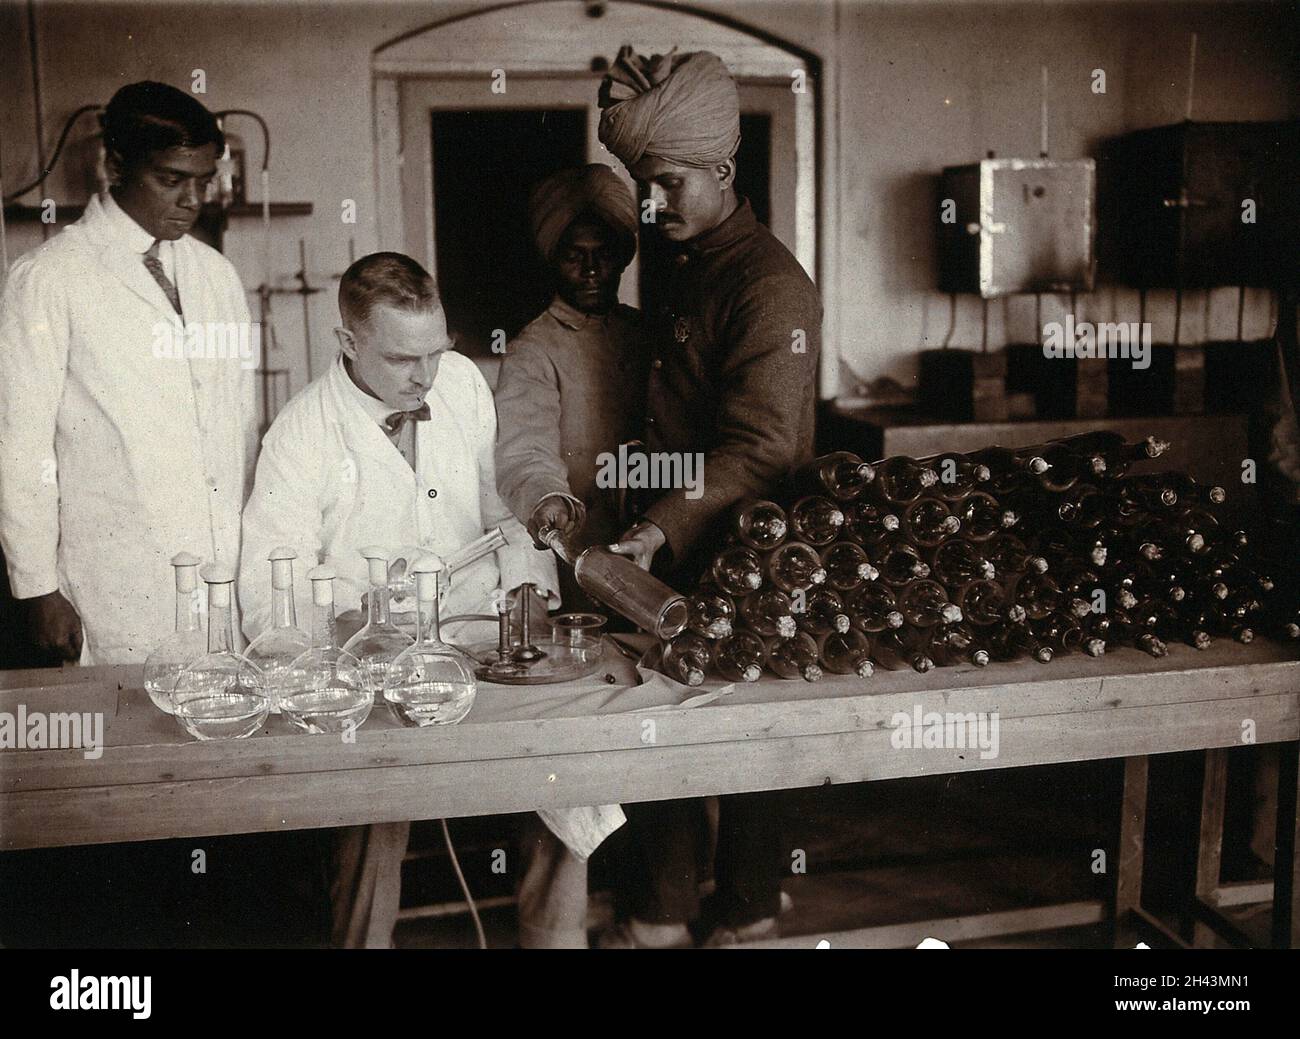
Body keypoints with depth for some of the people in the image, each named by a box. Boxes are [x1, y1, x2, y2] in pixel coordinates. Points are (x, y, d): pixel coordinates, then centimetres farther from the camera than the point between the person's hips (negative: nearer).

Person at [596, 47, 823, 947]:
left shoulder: (771, 287, -16)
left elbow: (763, 447, -26)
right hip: (671, 547, 8)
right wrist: (653, 530, 10)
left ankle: (748, 913, 27)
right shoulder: (688, 268, 12)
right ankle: (663, 912, 27)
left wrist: (664, 529, -36)